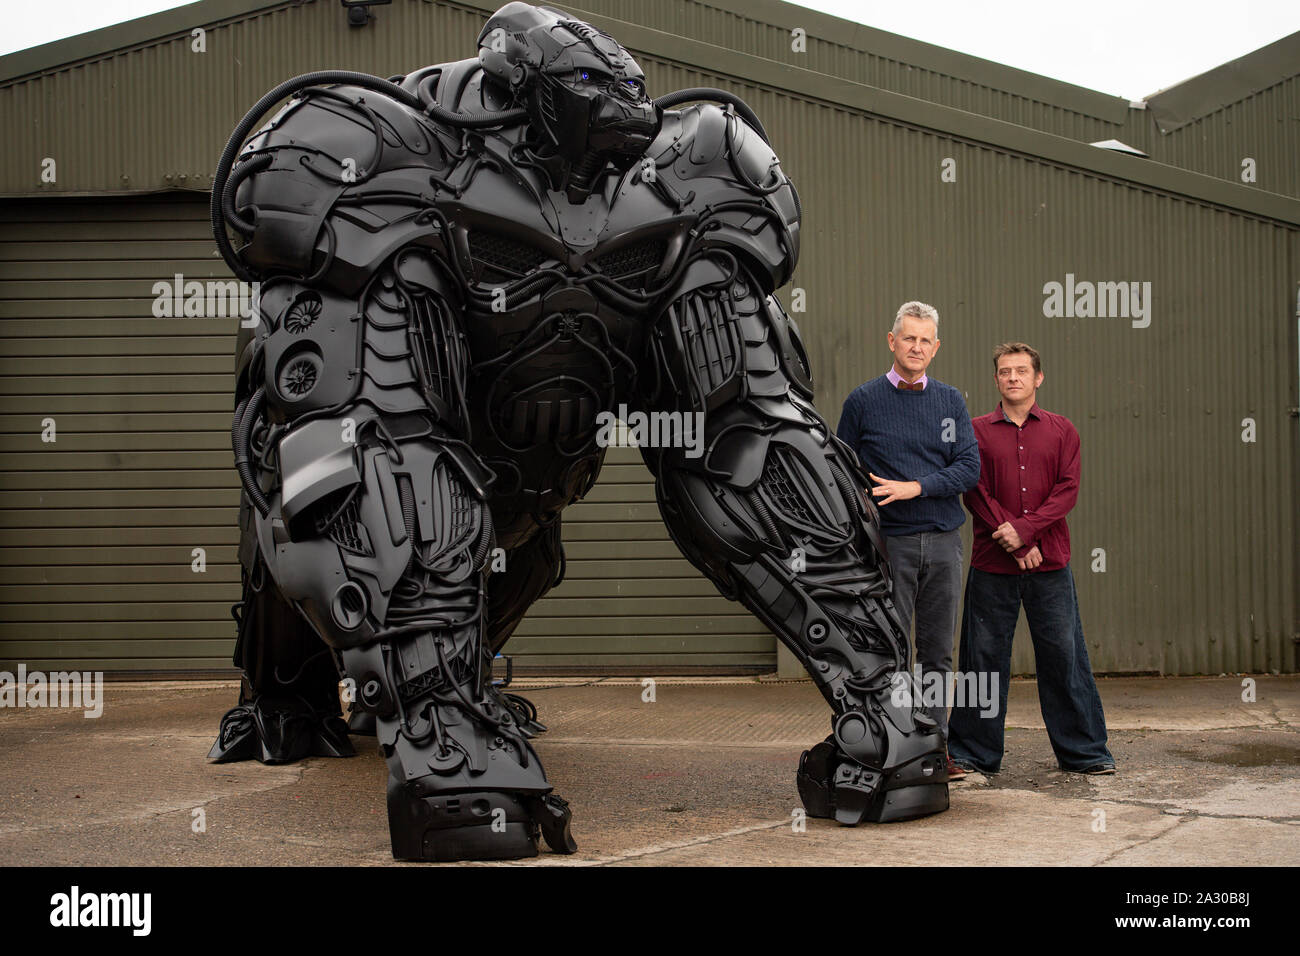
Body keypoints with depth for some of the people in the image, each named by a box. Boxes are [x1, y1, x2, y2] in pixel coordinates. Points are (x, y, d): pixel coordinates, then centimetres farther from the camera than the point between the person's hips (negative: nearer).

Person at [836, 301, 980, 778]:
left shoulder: (951, 400, 10)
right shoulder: (863, 401, 3)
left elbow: (969, 467, 1)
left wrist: (915, 487, -13)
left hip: (944, 541, 3)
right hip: (890, 542, -3)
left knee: (937, 651, 7)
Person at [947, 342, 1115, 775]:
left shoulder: (1061, 430, 9)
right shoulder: (977, 431, 5)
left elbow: (1068, 490, 0)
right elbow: (976, 493, -2)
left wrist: (1024, 529, -14)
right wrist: (1017, 545, -11)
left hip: (1049, 563, 1)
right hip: (992, 565, -1)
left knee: (1064, 656, 5)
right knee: (983, 658, 3)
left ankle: (1085, 751, 16)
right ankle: (973, 753, 14)